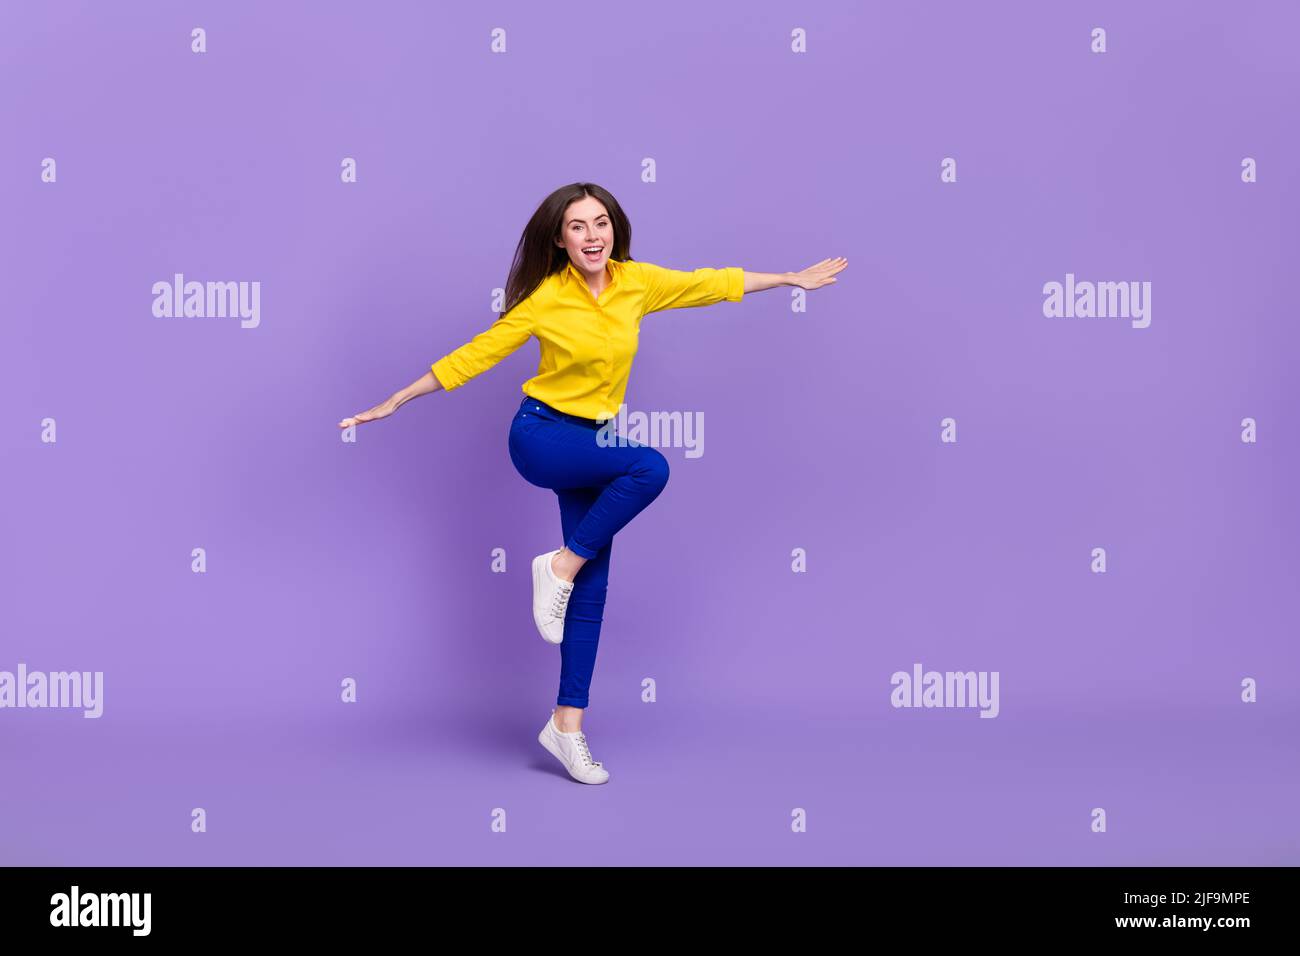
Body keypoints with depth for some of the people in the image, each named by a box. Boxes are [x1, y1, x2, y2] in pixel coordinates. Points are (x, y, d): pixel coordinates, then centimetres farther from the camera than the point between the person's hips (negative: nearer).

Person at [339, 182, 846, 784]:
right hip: (541, 435, -5)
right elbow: (475, 355, -7)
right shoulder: (544, 300, -14)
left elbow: (711, 284, 10)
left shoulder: (637, 283, -2)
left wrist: (793, 279, 18)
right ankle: (560, 566, -13)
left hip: (592, 442, 5)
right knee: (650, 467, -31)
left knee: (593, 583, 1)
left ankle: (567, 723, 8)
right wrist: (395, 402, -5)